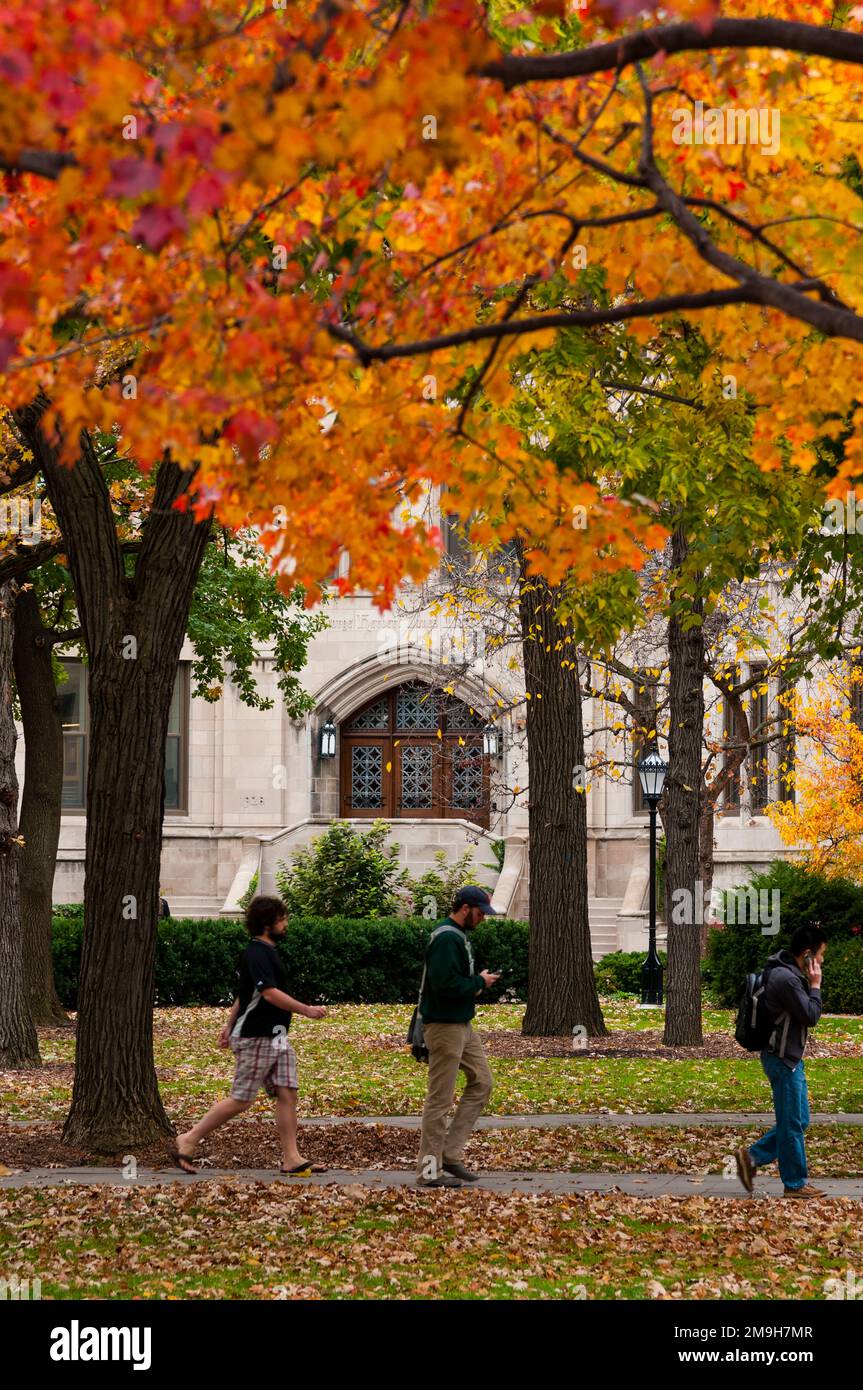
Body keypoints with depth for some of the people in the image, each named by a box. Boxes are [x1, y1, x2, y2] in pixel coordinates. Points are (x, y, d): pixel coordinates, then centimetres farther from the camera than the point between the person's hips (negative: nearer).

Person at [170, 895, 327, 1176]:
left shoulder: (267, 952, 15)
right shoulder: (256, 954, -16)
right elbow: (270, 993, -26)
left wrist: (230, 1026, 26)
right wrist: (306, 1010, -25)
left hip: (276, 1037, 10)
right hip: (255, 1038, -10)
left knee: (287, 1093, 3)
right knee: (241, 1100, -6)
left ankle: (292, 1159, 3)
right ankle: (187, 1142, 3)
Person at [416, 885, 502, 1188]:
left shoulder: (458, 934, 14)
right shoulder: (446, 938, -19)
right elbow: (445, 984, -28)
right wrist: (479, 982, -14)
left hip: (463, 1026, 11)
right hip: (444, 1027, -11)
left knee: (481, 1083, 13)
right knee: (439, 1099, -5)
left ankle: (451, 1154, 15)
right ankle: (429, 1171, 1)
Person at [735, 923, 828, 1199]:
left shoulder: (790, 974, 12)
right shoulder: (786, 978, -22)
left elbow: (806, 1014, 17)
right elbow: (811, 1016, -20)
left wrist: (811, 985, 6)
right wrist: (815, 986, -12)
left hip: (790, 1058, 10)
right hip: (782, 1059, -10)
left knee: (798, 1121, 15)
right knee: (792, 1123, -1)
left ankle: (752, 1156, 19)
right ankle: (796, 1183, 7)